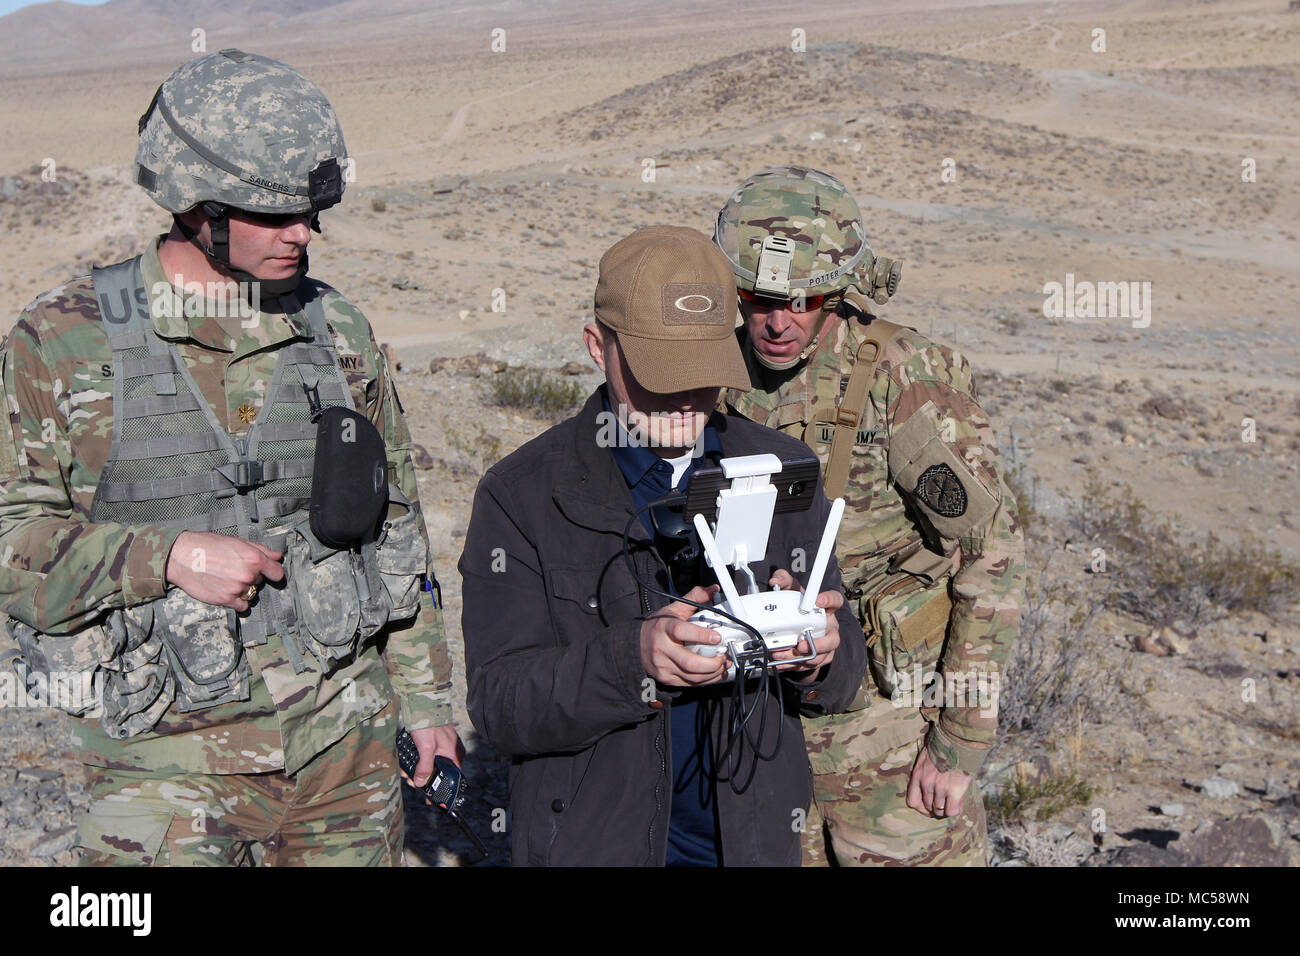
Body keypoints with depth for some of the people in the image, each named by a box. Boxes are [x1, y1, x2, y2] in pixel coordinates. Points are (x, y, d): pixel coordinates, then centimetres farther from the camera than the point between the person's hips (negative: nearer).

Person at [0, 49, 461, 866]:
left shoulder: (339, 332, 5)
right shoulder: (66, 341, -5)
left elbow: (397, 525, 11)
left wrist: (426, 702, 12)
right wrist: (172, 557, -19)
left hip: (343, 740, 3)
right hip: (166, 759, -3)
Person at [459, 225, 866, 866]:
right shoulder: (521, 495, -11)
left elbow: (843, 679, 0)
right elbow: (500, 702, -17)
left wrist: (817, 656, -23)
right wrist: (637, 659, -32)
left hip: (754, 838, 3)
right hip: (591, 842, -3)